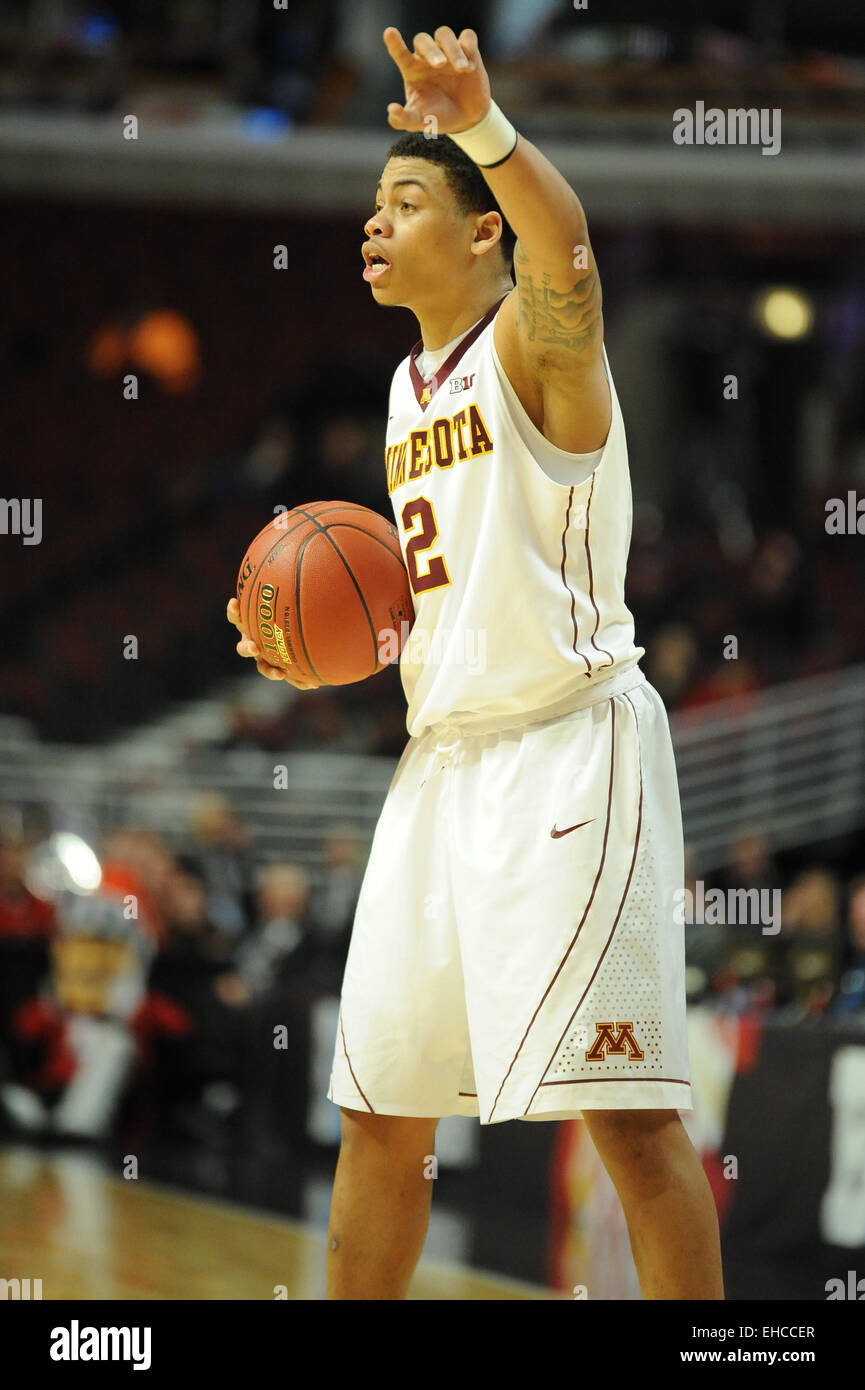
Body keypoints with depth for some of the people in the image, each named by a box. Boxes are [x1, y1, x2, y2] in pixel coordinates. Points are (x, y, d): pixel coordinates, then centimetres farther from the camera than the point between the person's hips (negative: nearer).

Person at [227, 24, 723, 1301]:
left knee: (625, 1107, -12)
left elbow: (566, 252, -34)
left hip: (565, 746, -9)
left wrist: (483, 128, -54)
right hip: (443, 755, 9)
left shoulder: (533, 344, -9)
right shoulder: (411, 388, 17)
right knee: (378, 1109, 12)